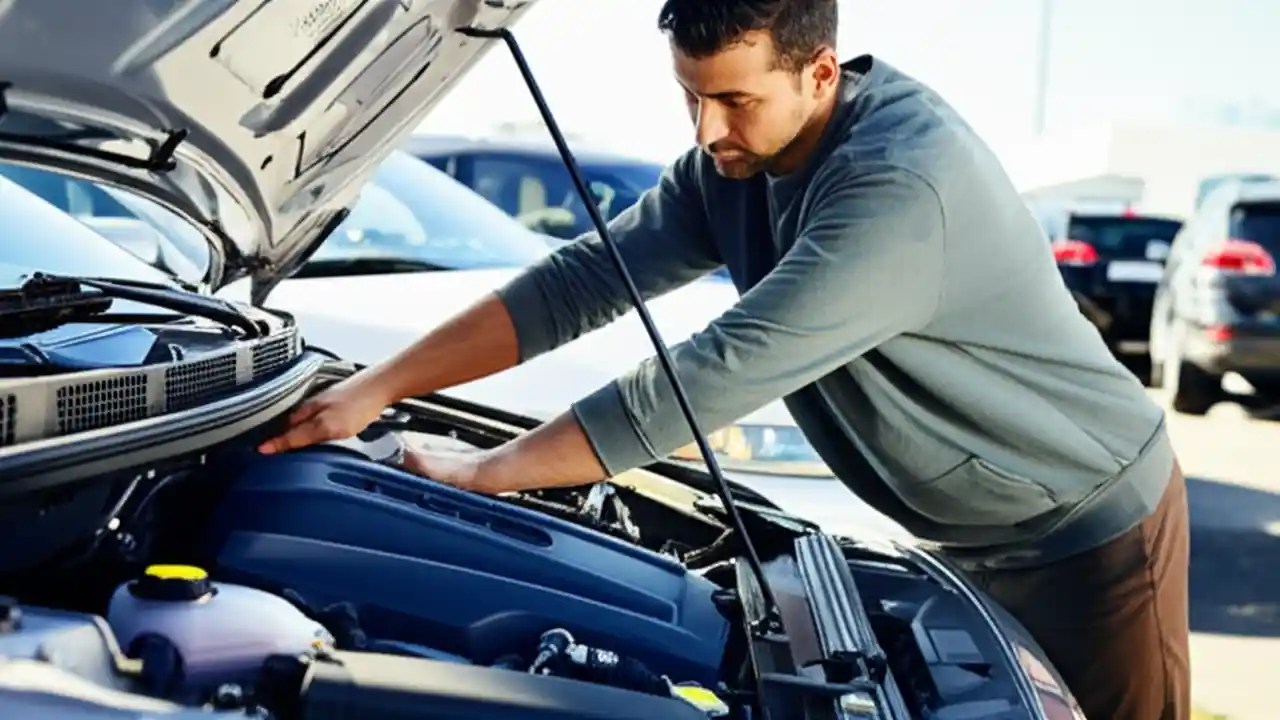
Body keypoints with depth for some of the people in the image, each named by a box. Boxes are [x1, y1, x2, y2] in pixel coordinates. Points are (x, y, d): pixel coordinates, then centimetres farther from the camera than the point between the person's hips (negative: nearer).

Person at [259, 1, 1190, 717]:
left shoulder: (899, 185, -35)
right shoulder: (736, 157, -8)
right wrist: (375, 390, -16)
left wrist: (484, 472, -30)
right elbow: (584, 281, -9)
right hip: (975, 529, 8)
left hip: (1089, 522, -7)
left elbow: (716, 372, -37)